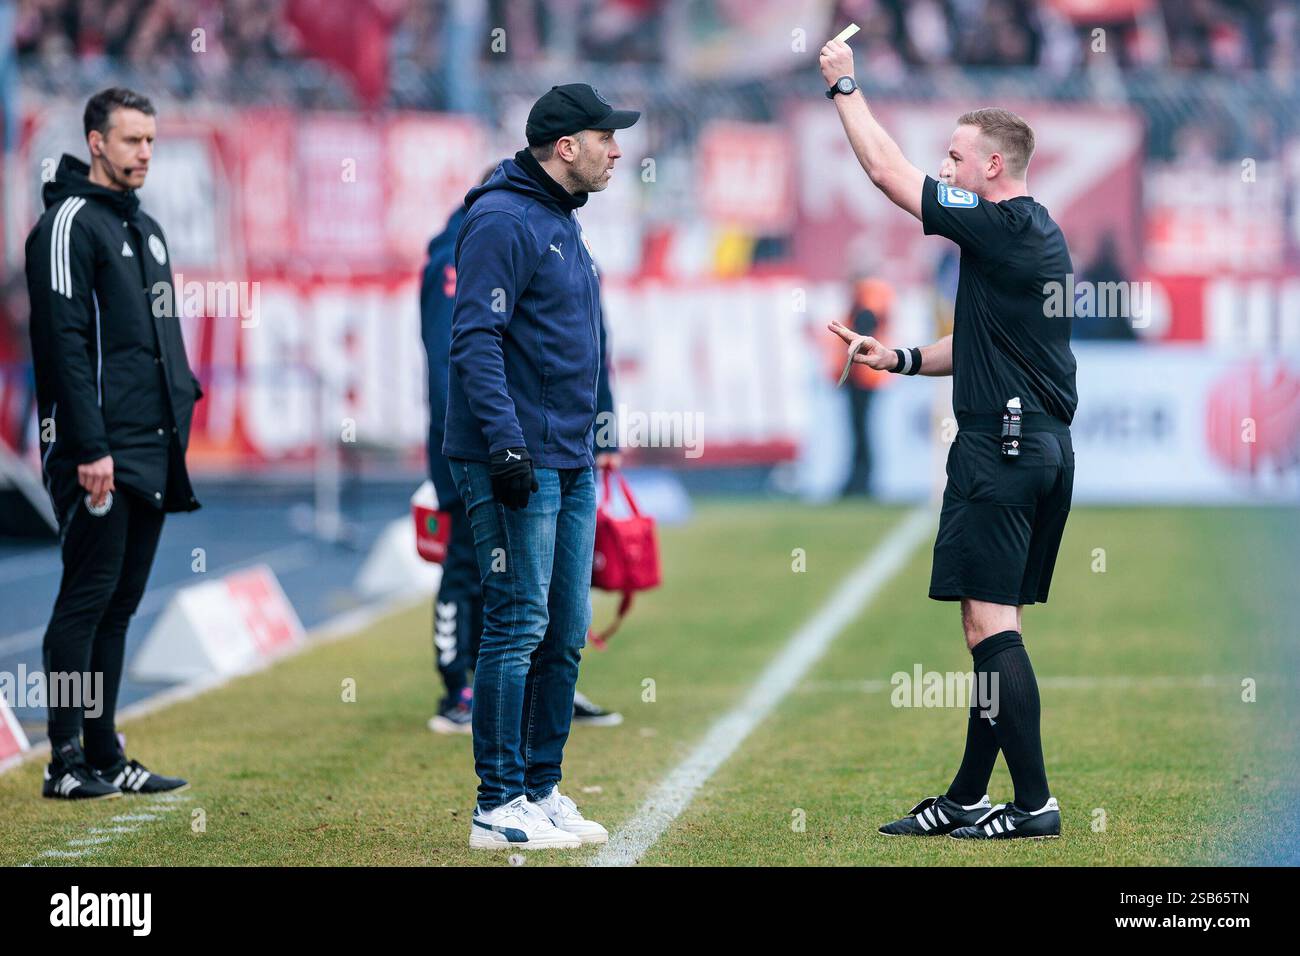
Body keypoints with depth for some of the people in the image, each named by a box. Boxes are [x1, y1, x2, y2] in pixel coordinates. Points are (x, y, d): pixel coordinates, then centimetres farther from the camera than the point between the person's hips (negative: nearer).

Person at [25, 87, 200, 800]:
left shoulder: (145, 229, 20)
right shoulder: (70, 223, -8)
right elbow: (66, 343, -15)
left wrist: (183, 407, 15)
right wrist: (90, 448, -20)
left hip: (152, 451, 9)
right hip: (101, 455, -9)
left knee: (119, 604, 10)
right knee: (87, 599, -8)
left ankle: (105, 756, 13)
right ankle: (67, 762, -6)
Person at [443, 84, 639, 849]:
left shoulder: (564, 225, 18)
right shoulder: (503, 222, -12)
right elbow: (476, 340, -19)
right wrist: (505, 443, -25)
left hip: (571, 464, 9)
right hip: (518, 467, -9)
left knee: (566, 635, 10)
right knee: (517, 628, -8)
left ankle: (542, 788, 17)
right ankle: (500, 807, -4)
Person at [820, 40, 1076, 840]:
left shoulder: (999, 226, -13)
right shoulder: (1041, 236, 16)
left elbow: (887, 171, -10)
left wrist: (844, 86, 1)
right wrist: (902, 360, 16)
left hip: (1000, 448, -10)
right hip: (1047, 446, 10)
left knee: (990, 624, -9)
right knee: (997, 628, 12)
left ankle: (1035, 803, -11)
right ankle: (967, 800, 17)